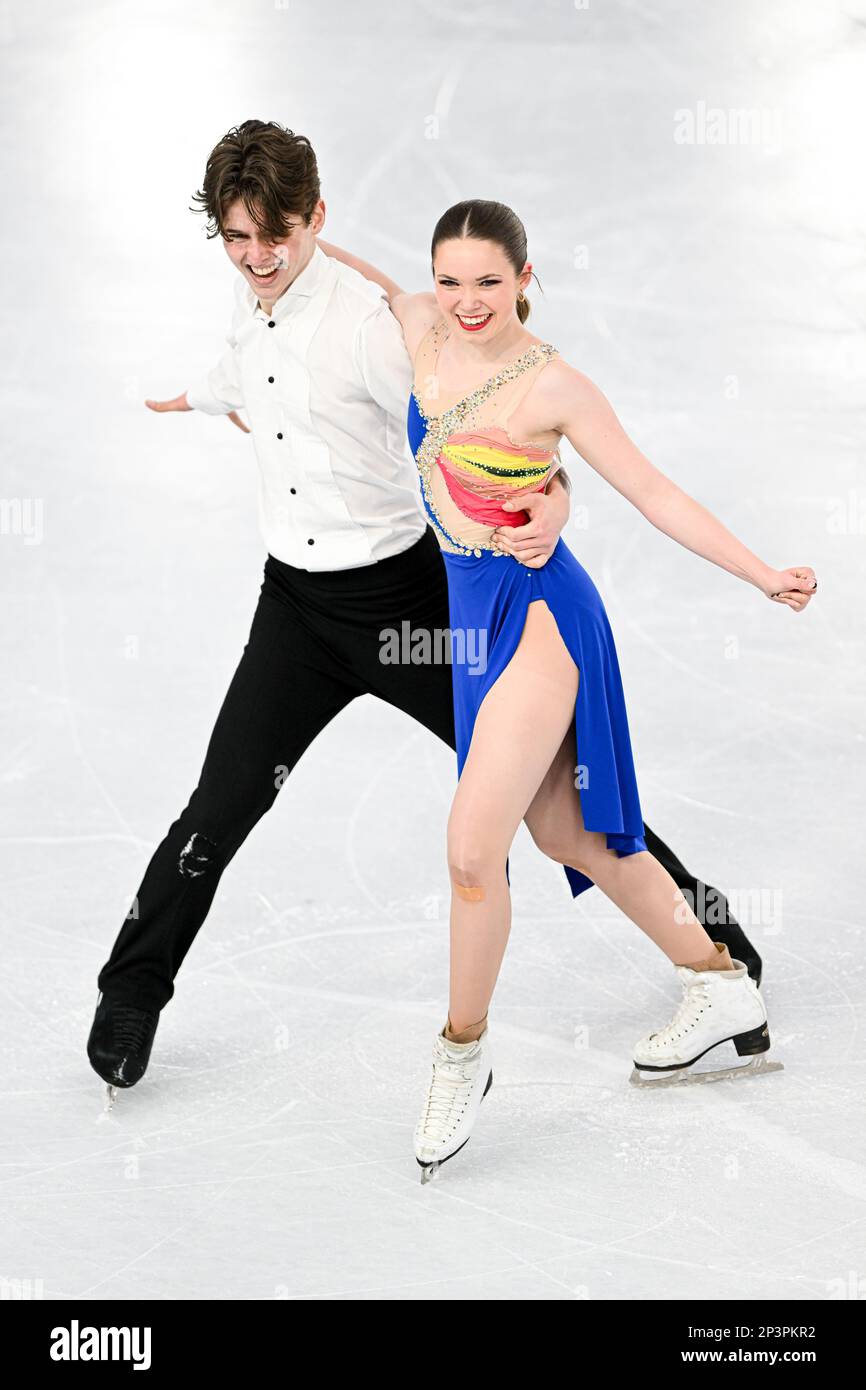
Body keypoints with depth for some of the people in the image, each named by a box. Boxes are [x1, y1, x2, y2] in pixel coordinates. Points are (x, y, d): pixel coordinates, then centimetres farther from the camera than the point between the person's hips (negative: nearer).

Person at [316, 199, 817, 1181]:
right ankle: (719, 984, 33)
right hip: (471, 613, 7)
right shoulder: (426, 331, 0)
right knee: (564, 834, 16)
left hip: (536, 618, -7)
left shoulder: (552, 386, -14)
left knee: (472, 849, -15)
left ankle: (462, 1053, 5)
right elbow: (359, 276, 22)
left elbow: (653, 492, -7)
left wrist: (761, 575, -5)